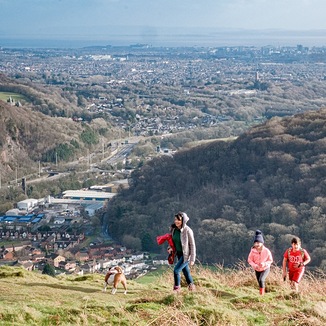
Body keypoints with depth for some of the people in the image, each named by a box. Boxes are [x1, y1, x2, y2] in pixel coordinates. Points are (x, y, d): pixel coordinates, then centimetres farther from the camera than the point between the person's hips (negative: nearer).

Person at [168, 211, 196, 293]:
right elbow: (173, 240, 14)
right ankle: (191, 286, 38)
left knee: (176, 270, -12)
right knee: (185, 271, 19)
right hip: (179, 253, 7)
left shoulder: (187, 231, -22)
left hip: (186, 254, -7)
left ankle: (177, 287, 7)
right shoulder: (174, 229, -4)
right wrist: (170, 247, -7)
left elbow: (192, 245, -16)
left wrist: (192, 259, -16)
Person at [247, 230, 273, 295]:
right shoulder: (253, 251, -16)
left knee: (261, 280, -25)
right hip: (257, 270, 3)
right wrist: (254, 265, -26)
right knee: (259, 282, 13)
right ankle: (262, 294, 37)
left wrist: (264, 264, -28)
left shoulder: (266, 251, -20)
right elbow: (249, 260, -8)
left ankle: (262, 293, -8)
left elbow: (270, 260, -9)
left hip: (265, 268, -3)